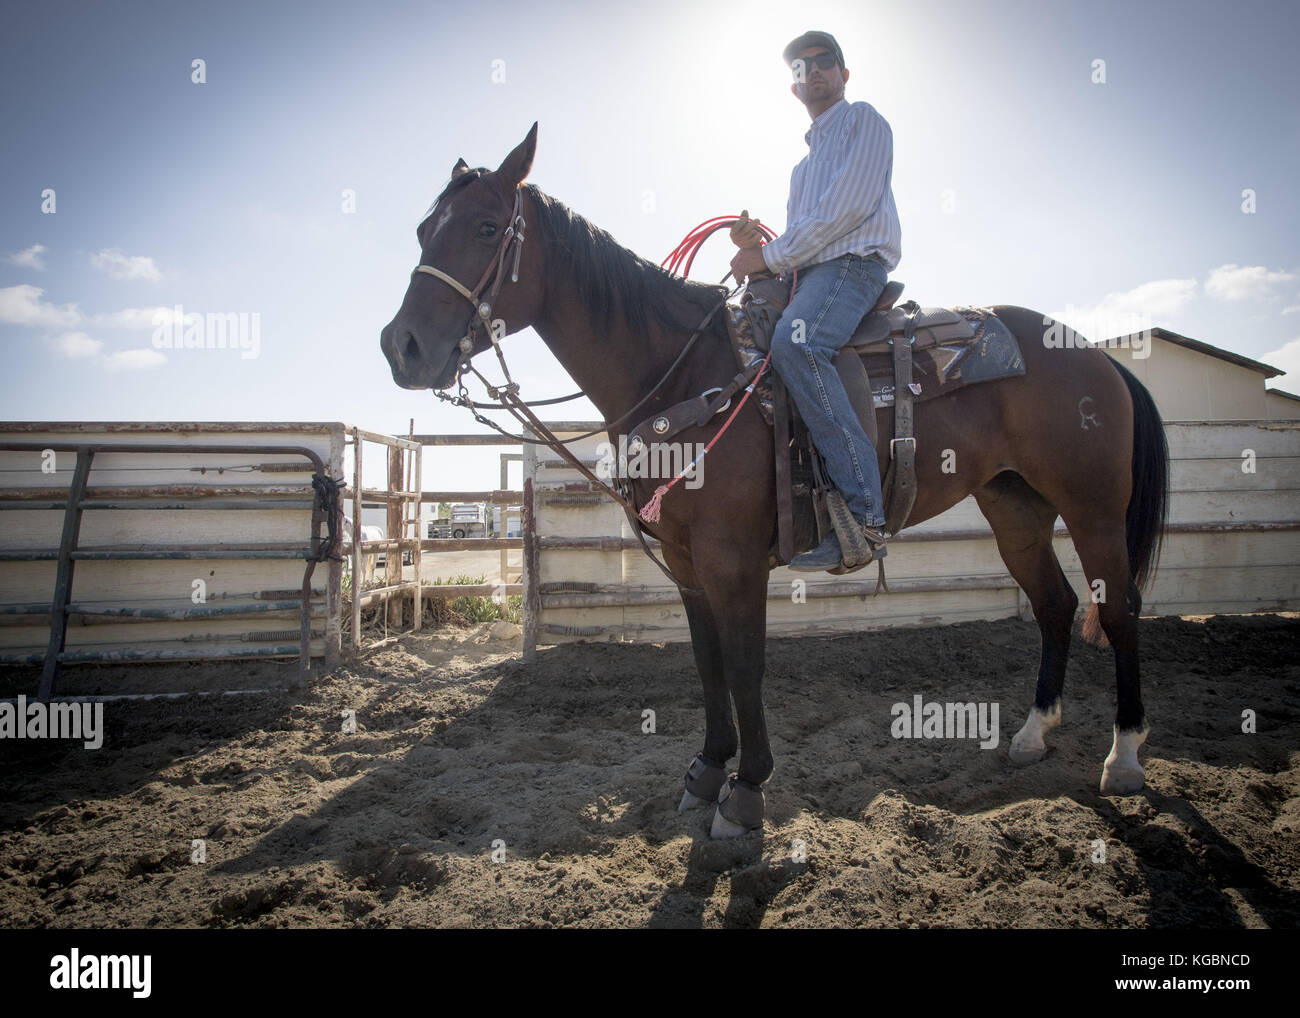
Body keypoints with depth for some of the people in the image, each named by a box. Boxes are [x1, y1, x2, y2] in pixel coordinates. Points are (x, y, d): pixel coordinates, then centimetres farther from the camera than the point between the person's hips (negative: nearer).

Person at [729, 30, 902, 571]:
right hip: (809, 275, 9)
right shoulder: (805, 164, 33)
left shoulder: (864, 120, 8)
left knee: (793, 341, -36)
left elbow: (850, 206, -9)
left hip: (855, 262, -9)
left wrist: (771, 256, -10)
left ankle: (863, 513, -40)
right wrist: (756, 241, 7)